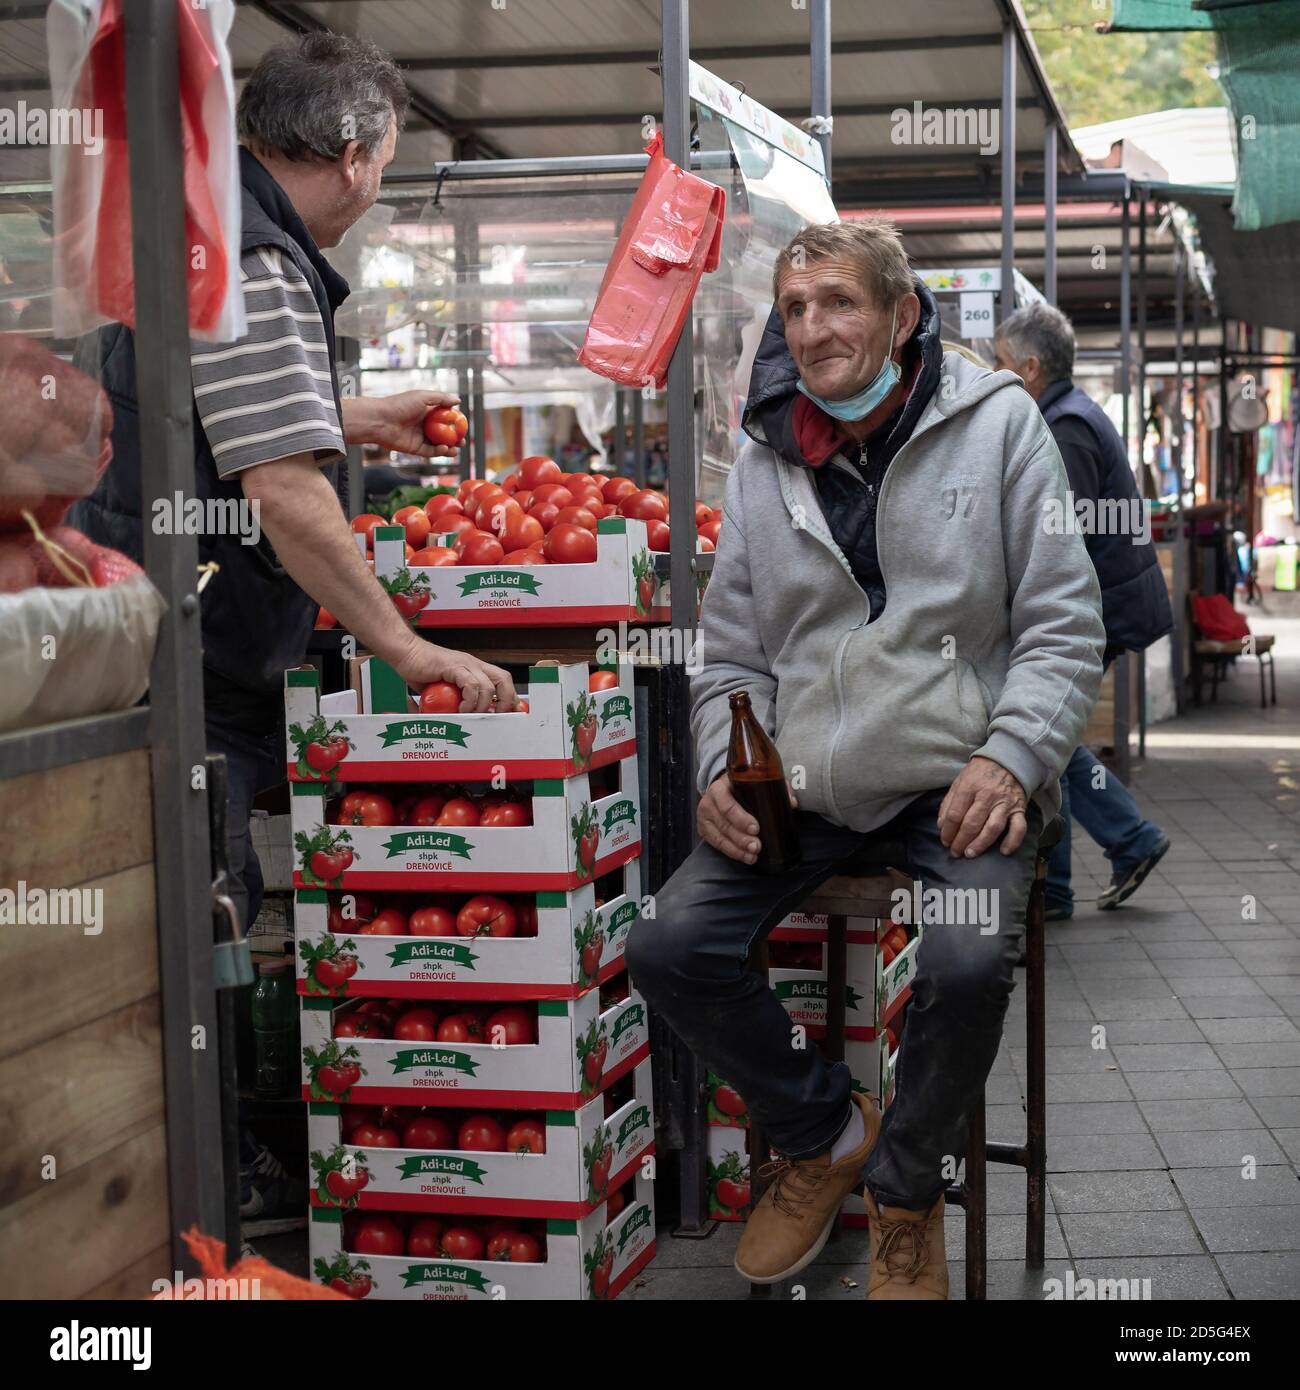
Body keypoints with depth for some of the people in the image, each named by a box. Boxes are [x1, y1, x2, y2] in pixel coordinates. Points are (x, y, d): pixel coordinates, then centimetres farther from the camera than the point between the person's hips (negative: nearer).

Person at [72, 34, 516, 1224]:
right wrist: (410, 649, -18)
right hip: (187, 671, -11)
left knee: (218, 913, 18)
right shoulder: (254, 267, -18)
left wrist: (360, 418, 36)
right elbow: (286, 496, -24)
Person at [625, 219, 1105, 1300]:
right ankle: (823, 1132, 13)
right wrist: (724, 768, -2)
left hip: (960, 780, -4)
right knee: (669, 950, -14)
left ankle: (907, 1190, 1)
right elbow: (730, 654, 16)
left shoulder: (998, 422, 1)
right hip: (804, 786, 4)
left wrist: (1010, 756, -16)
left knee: (967, 966, -31)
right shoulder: (765, 464, 11)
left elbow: (1063, 624, -1)